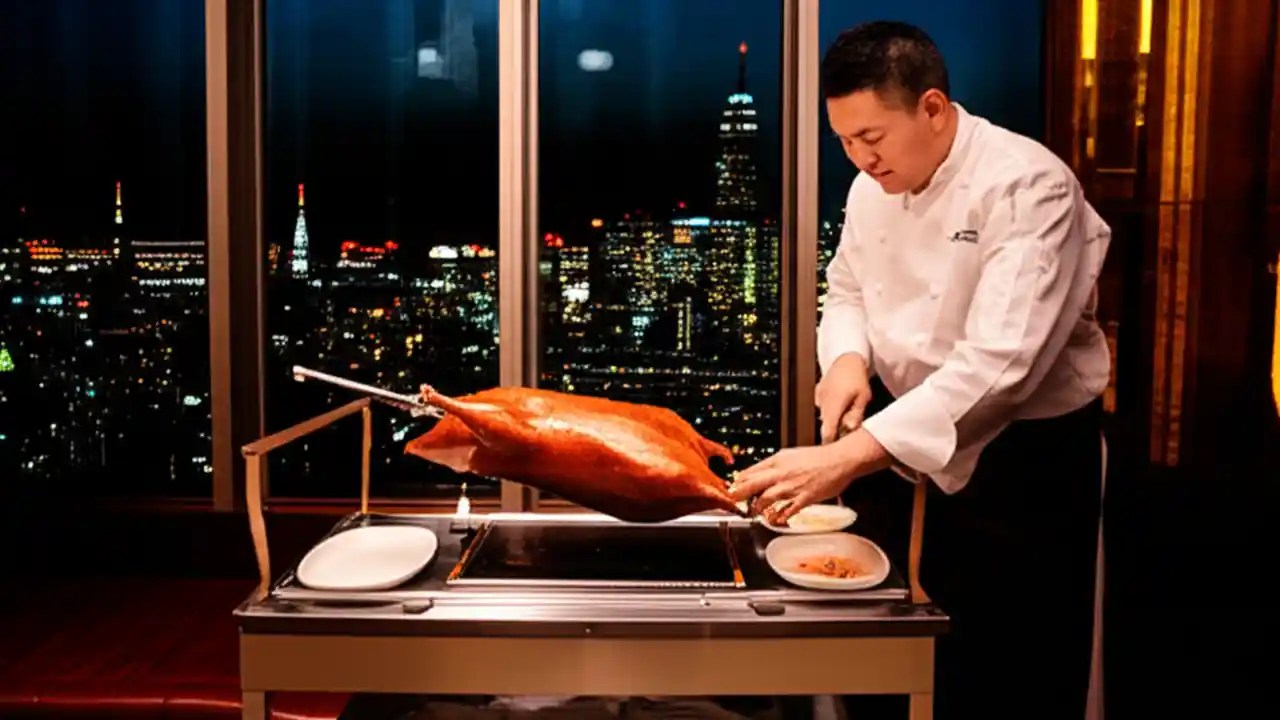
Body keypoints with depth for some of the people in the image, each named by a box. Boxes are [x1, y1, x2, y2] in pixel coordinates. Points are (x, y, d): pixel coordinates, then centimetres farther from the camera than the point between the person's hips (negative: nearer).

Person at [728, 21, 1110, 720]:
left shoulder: (1029, 187, -23)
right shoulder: (873, 187, -1)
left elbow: (1001, 360, -33)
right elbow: (847, 292, 12)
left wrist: (852, 456, -40)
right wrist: (847, 358, -13)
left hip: (1031, 457, -6)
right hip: (924, 444, 6)